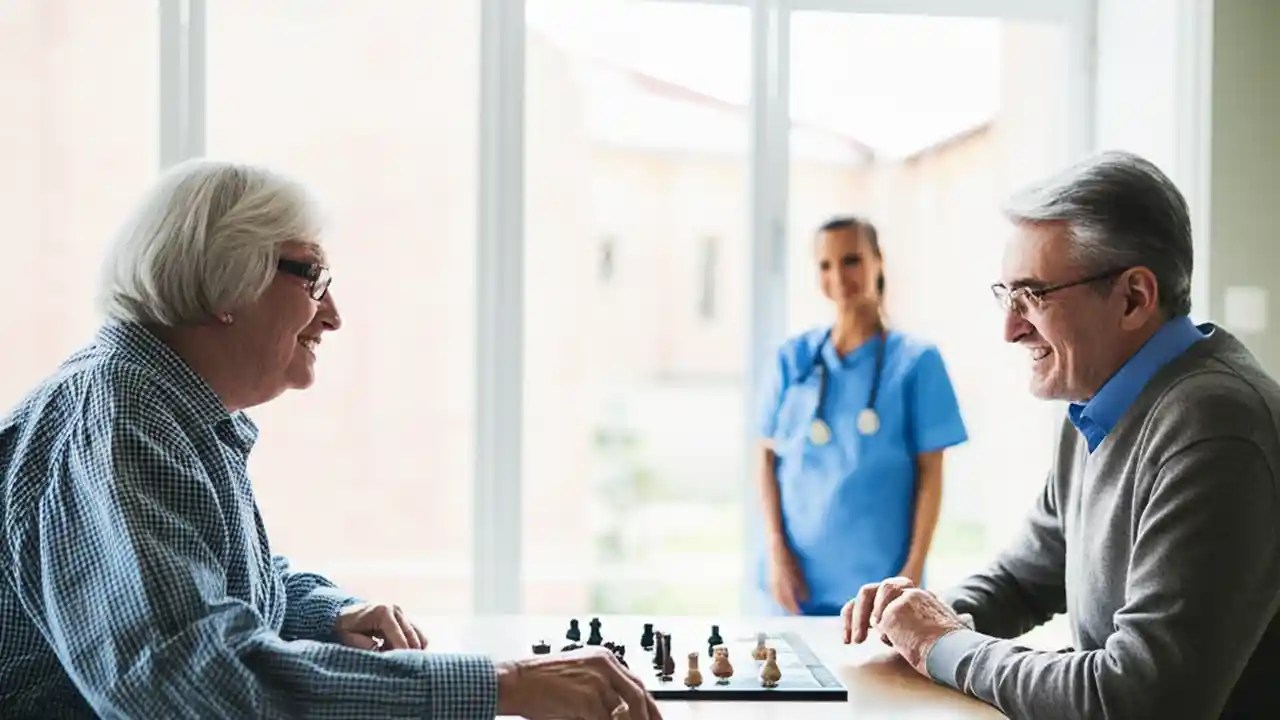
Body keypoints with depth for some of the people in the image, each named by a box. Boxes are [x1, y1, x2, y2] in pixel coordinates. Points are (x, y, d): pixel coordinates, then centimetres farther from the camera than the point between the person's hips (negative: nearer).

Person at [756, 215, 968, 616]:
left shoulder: (916, 360, -1)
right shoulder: (794, 358, 5)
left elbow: (930, 473, -2)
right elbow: (768, 459, 6)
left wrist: (914, 570, -8)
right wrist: (776, 551, -4)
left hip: (879, 578, -2)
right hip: (796, 574, 2)